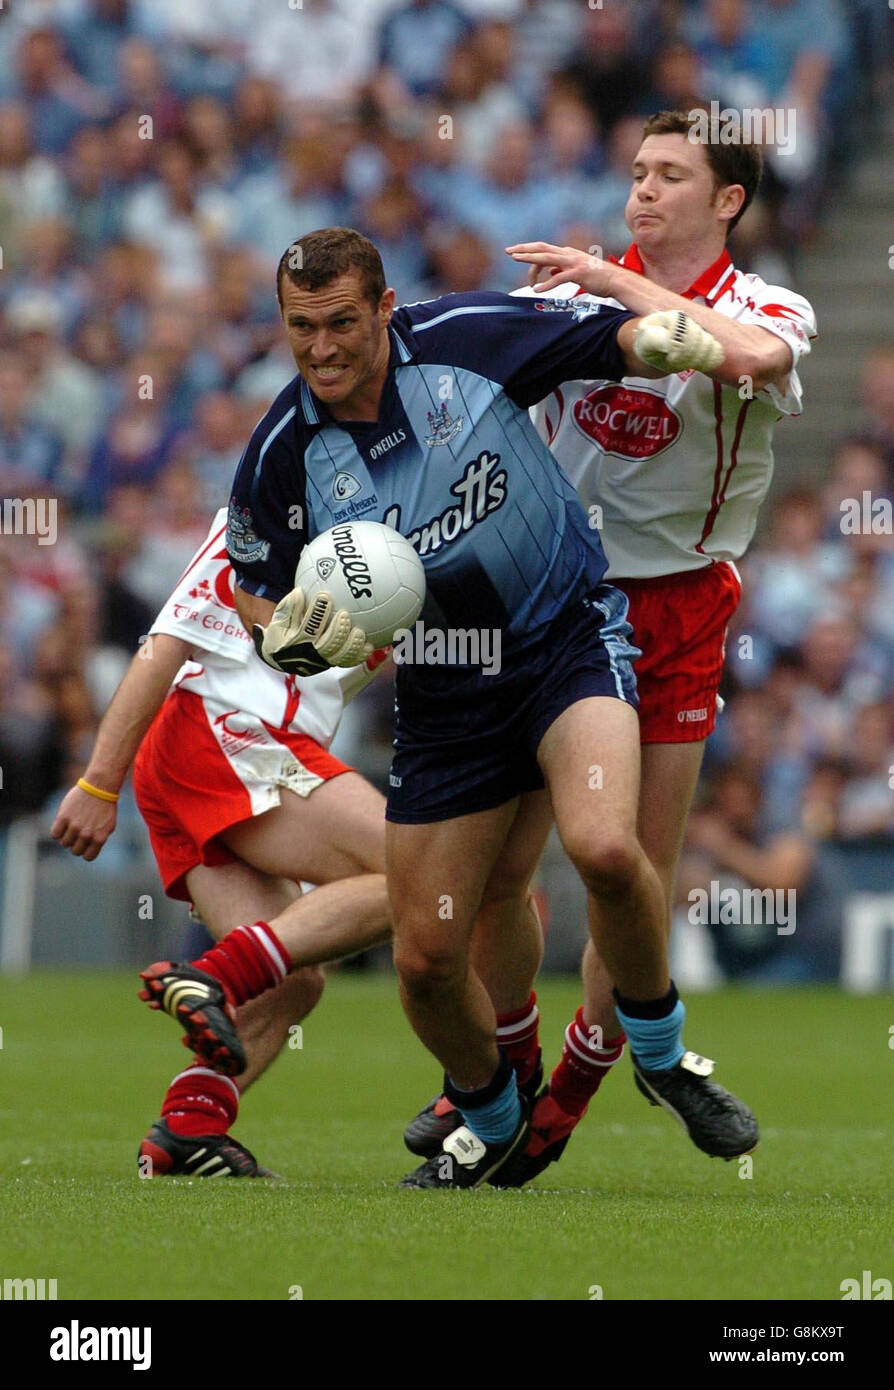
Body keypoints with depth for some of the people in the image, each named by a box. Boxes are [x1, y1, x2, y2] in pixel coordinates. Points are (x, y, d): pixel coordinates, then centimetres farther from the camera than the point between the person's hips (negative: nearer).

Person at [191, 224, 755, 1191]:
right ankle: (490, 1124, 33)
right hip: (443, 702, 3)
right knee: (427, 960, 1)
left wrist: (661, 339, -23)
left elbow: (608, 338, 0)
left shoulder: (467, 337, -12)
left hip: (568, 640, -3)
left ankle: (661, 1050, -2)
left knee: (604, 850, -30)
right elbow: (254, 591, 5)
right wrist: (296, 636, -18)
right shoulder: (281, 456, -8)